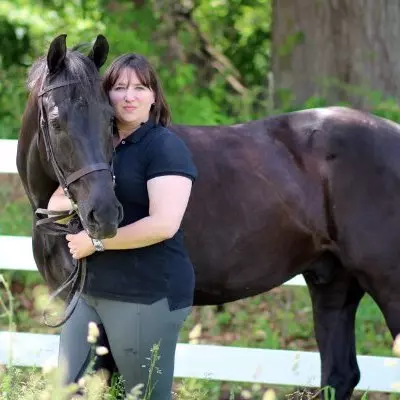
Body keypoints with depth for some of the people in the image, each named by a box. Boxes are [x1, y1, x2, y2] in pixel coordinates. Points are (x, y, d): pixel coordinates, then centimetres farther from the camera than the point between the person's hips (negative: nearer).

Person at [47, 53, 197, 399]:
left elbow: (164, 224, -22)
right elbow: (56, 203, 17)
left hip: (146, 296, -8)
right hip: (88, 292, 8)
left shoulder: (165, 146, -11)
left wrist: (96, 241, -16)